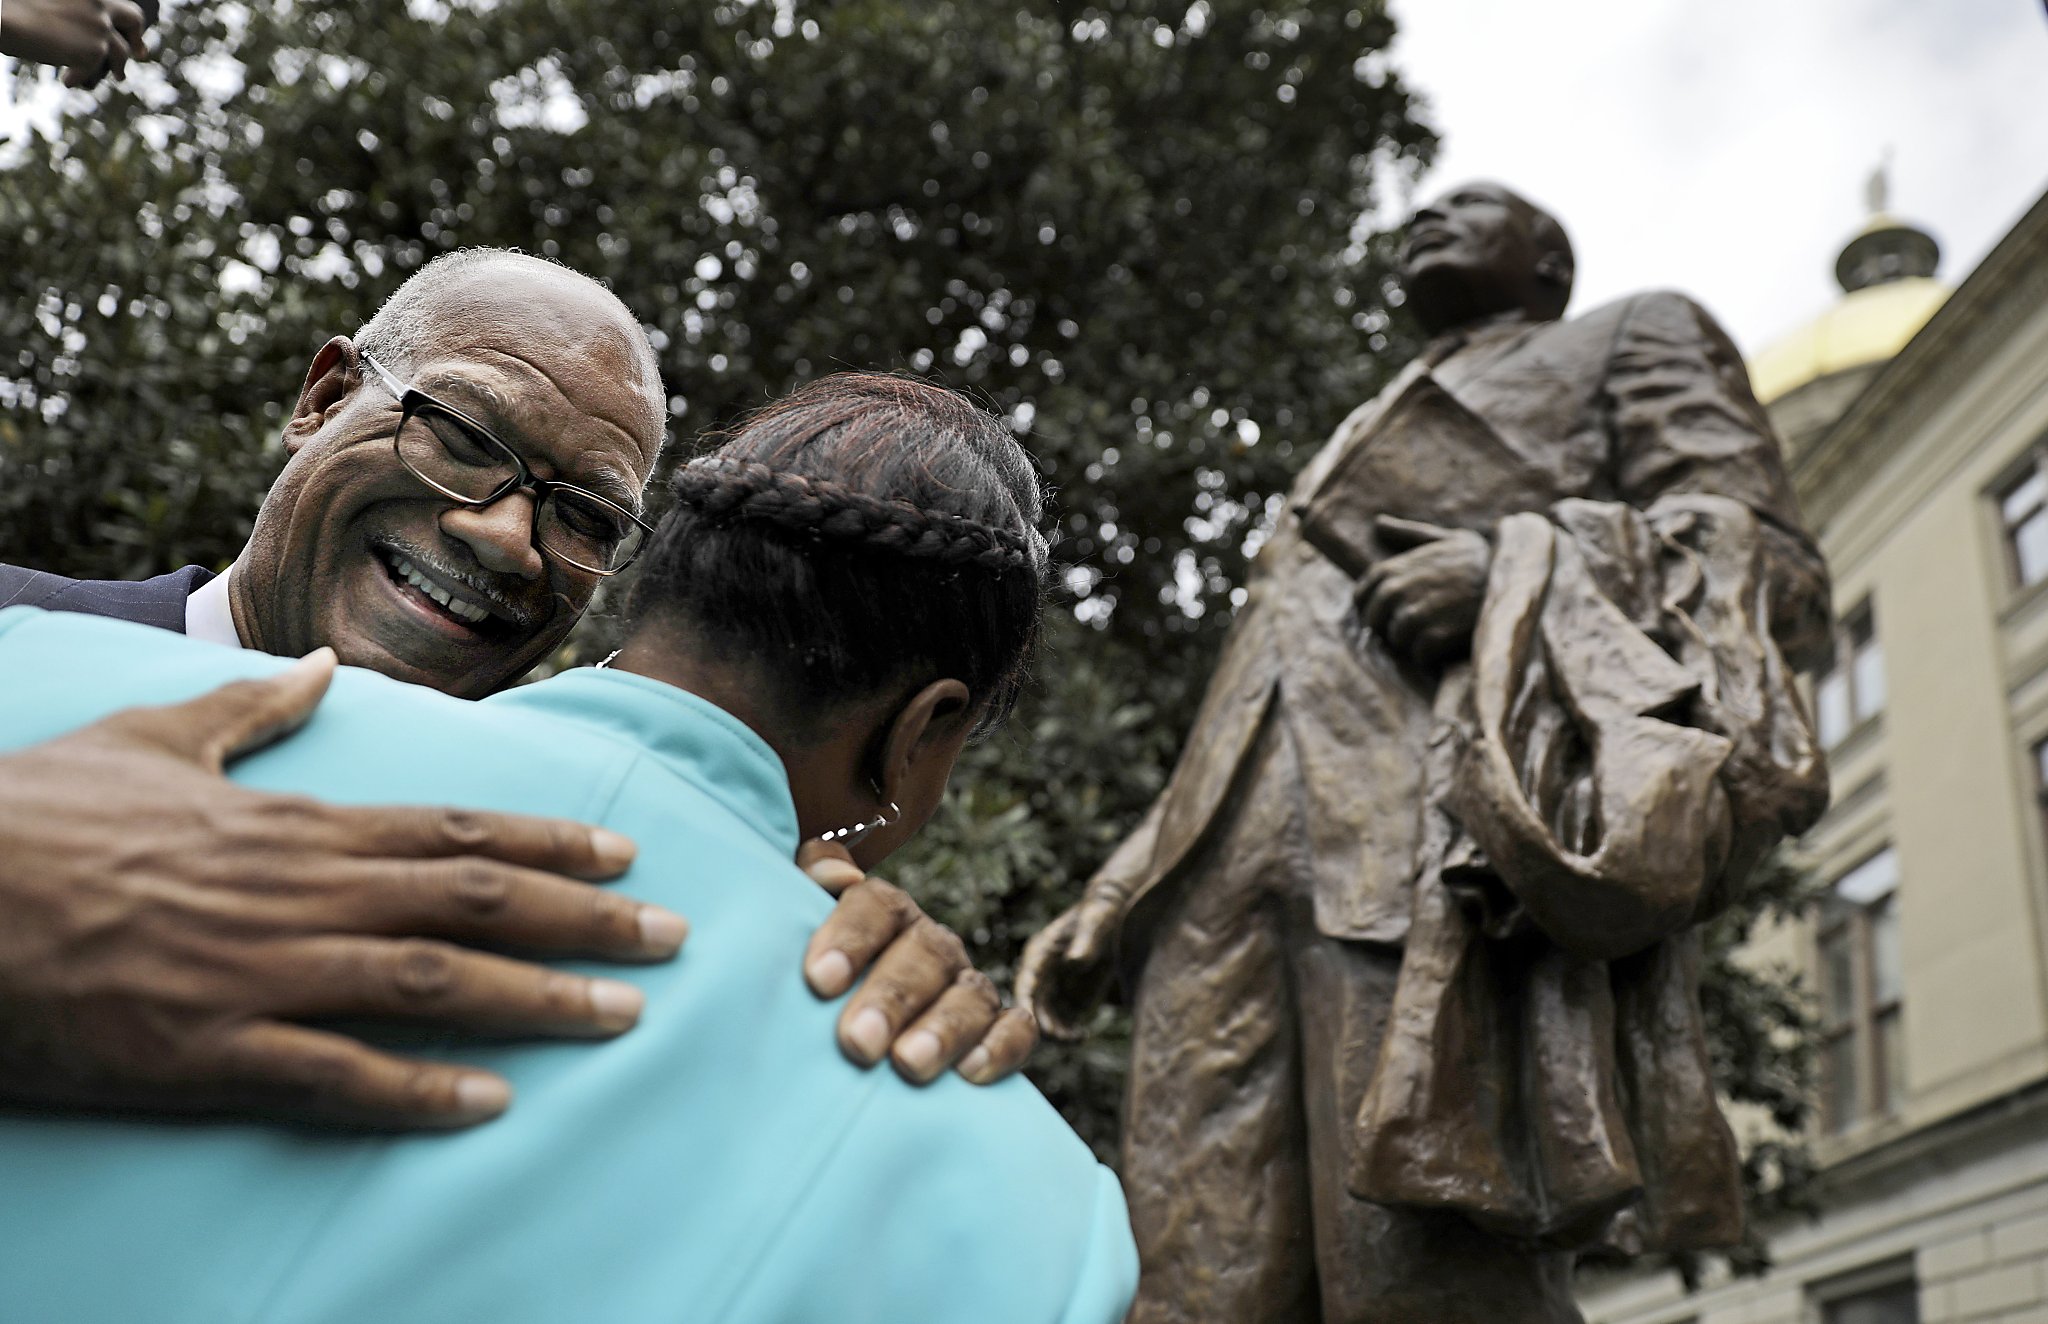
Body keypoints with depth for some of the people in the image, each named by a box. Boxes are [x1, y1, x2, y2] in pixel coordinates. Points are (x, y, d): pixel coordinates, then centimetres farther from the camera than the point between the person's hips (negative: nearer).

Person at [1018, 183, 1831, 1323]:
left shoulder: (1640, 335, 25)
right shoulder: (1359, 451, 41)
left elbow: (1773, 572, 7)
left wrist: (1526, 565, -10)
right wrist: (1111, 903, 20)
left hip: (1446, 843, -5)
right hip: (1240, 851, 6)